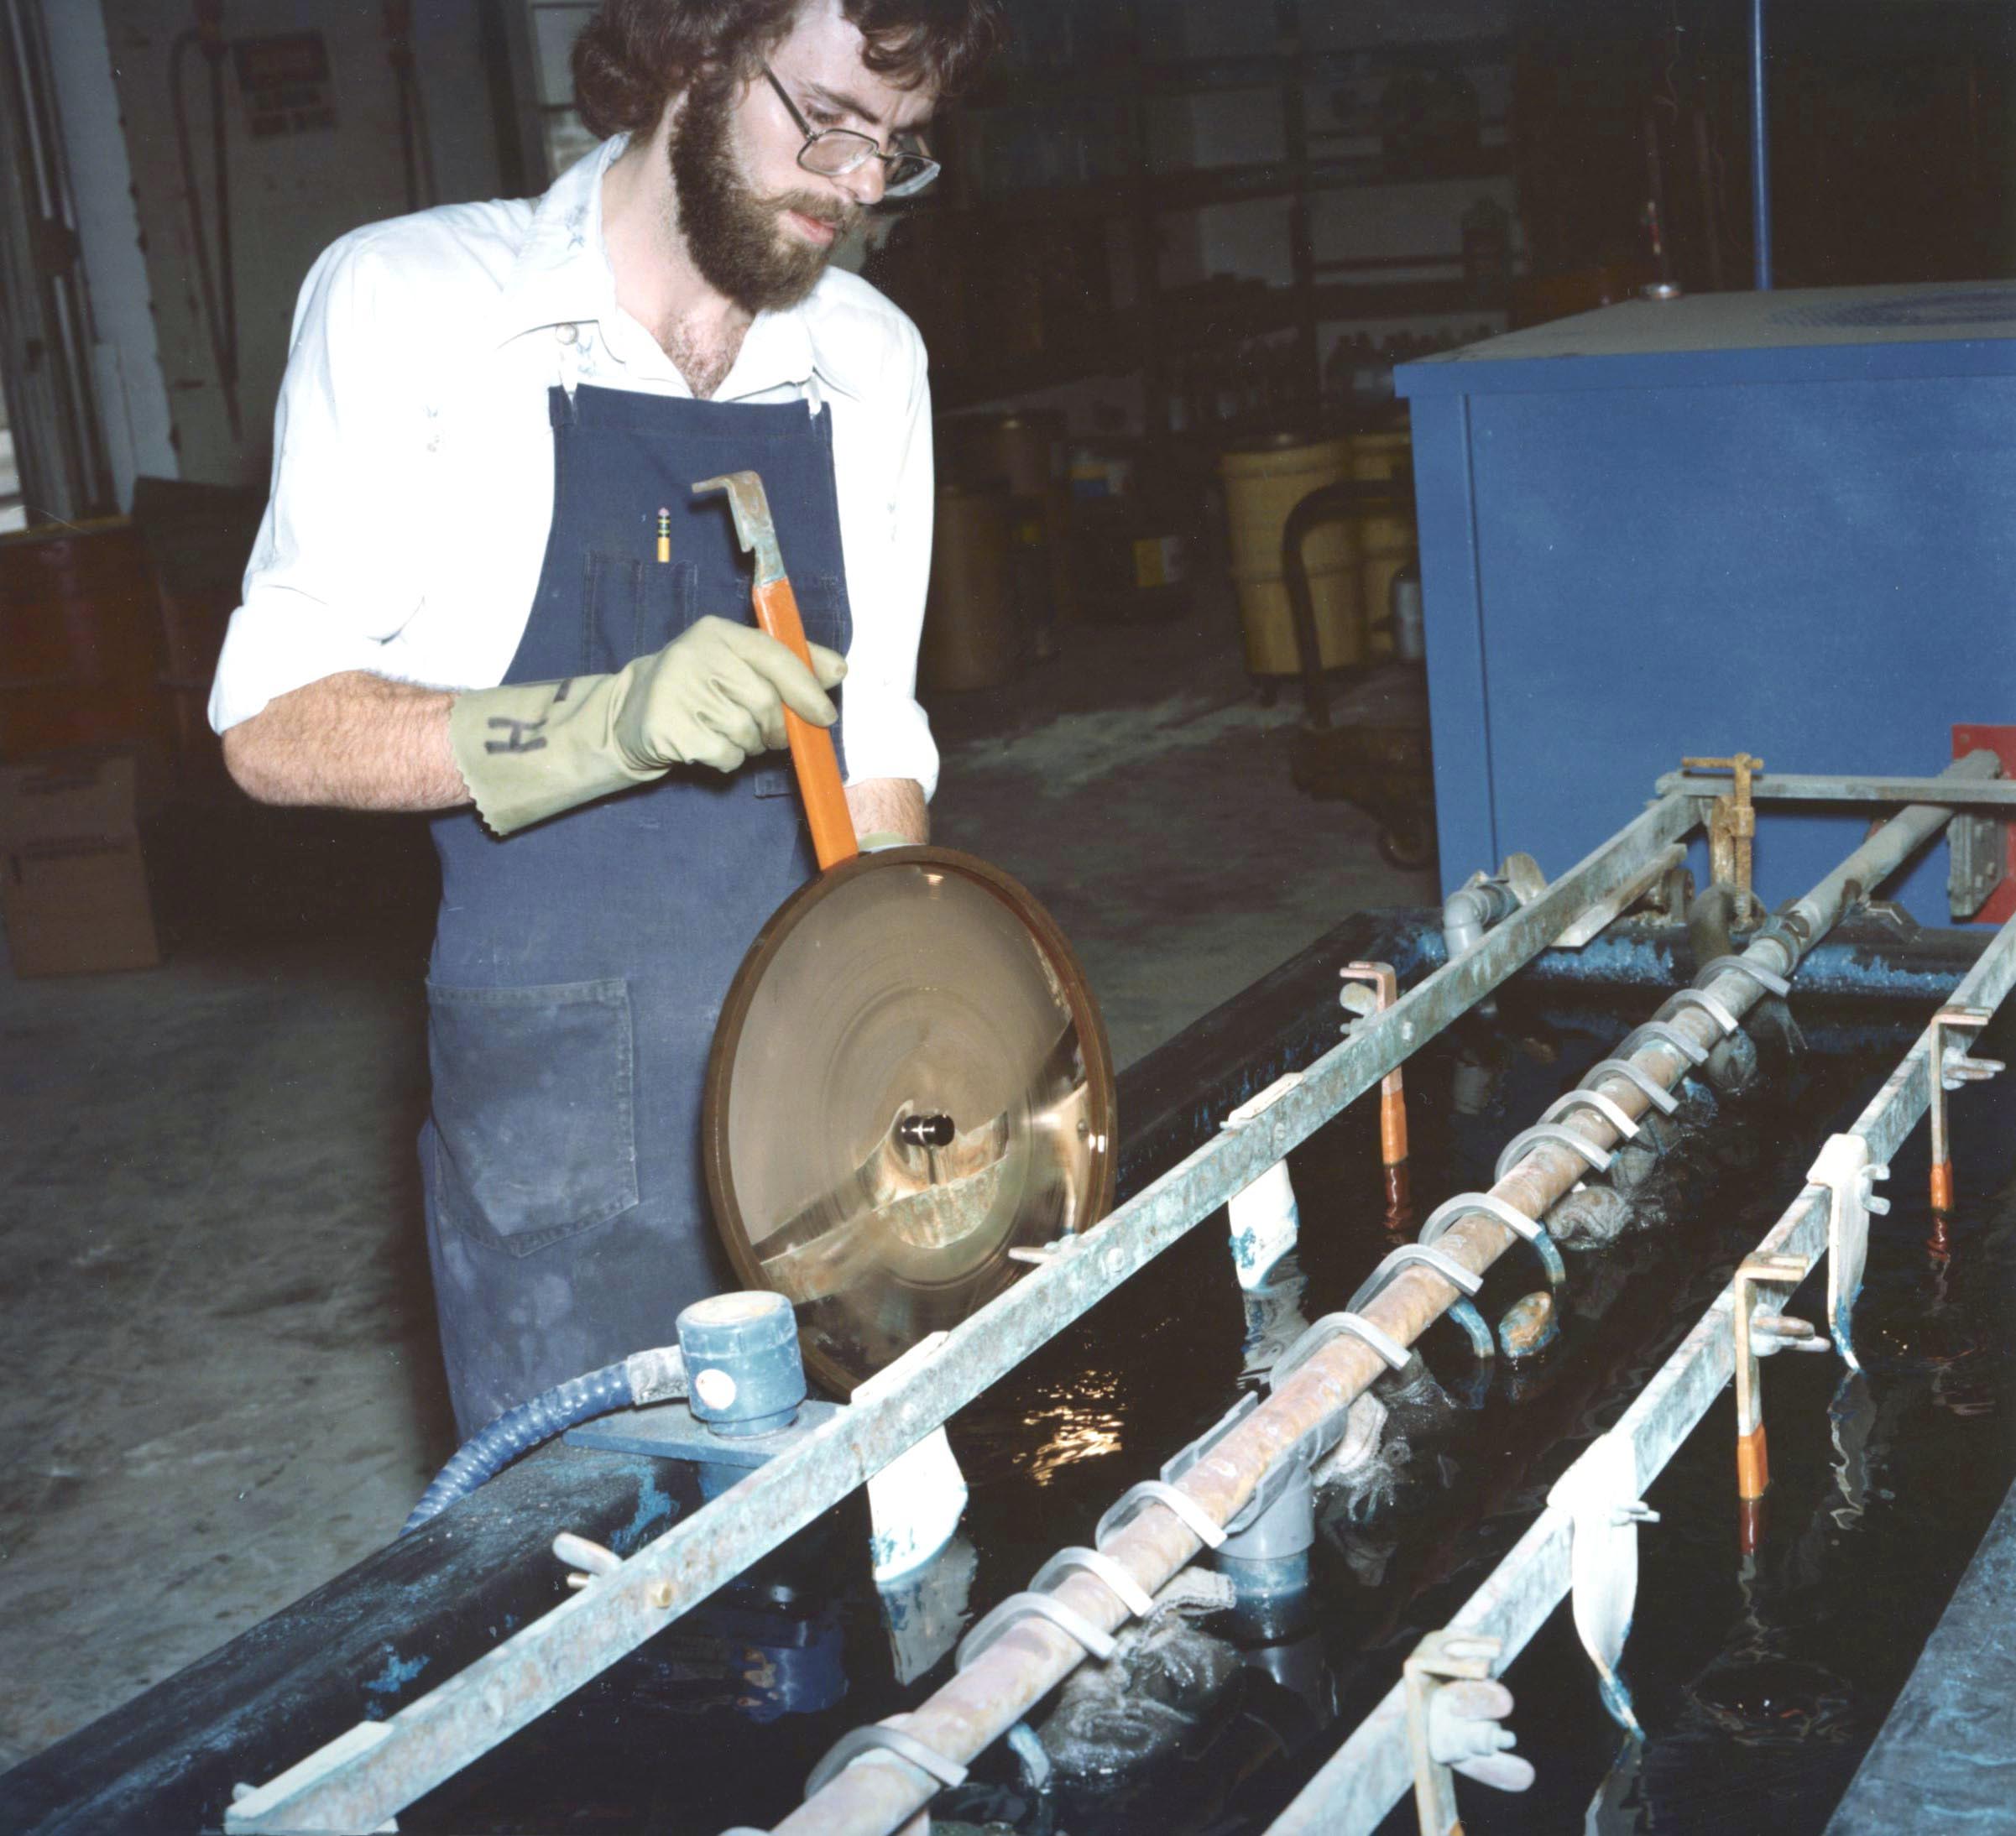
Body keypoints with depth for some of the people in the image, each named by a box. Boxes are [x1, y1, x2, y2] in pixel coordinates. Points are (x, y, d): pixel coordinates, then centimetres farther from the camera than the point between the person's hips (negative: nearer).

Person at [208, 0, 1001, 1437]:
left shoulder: (871, 359, 8)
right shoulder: (411, 298, -5)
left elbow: (877, 737, 12)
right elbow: (271, 726, -8)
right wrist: (604, 722, -24)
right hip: (559, 1117, -3)